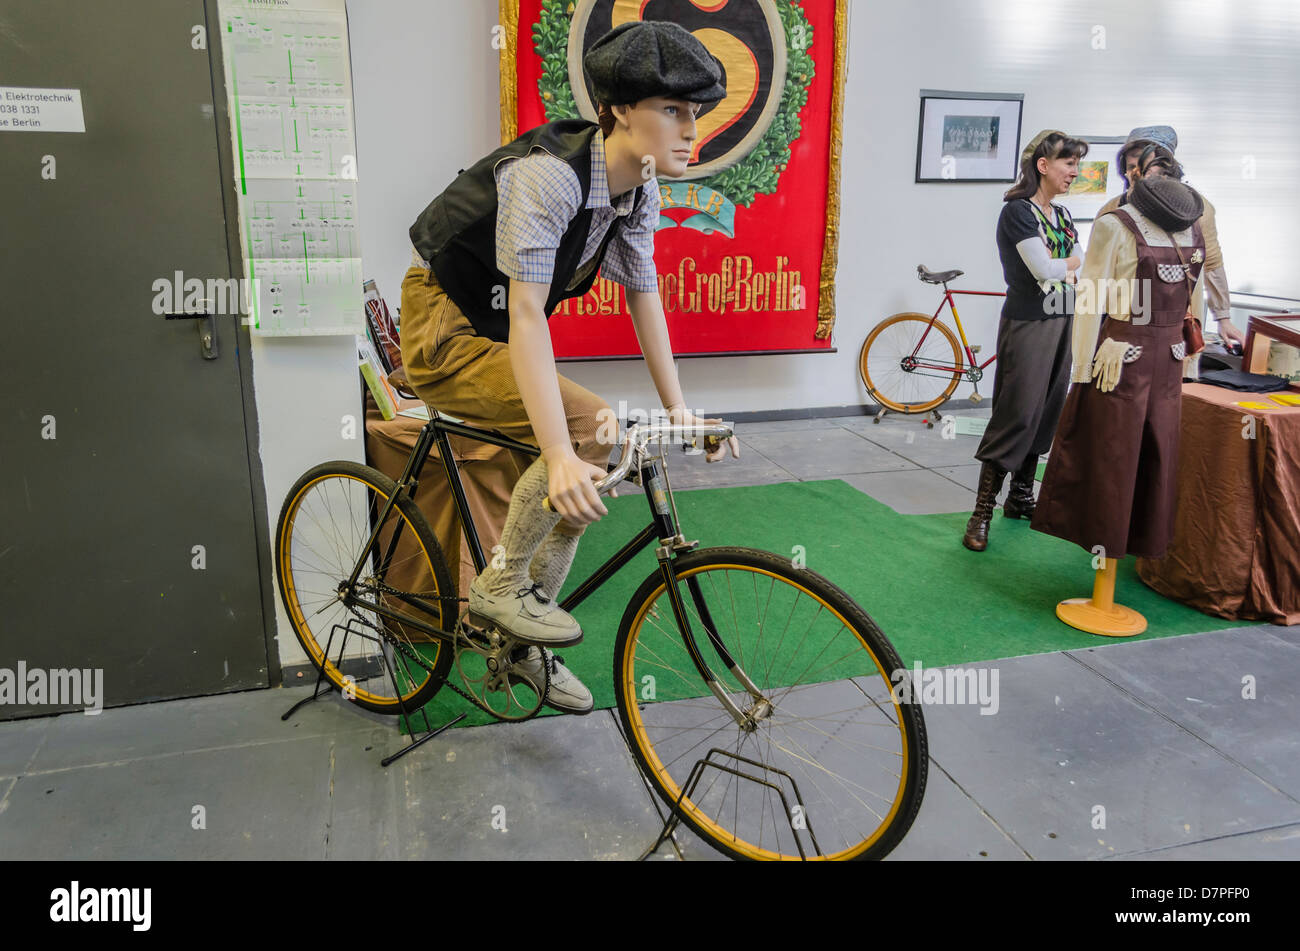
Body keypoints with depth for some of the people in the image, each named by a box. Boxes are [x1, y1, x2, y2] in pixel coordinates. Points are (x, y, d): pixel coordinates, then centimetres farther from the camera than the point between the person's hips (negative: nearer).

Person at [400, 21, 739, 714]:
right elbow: (527, 314, -35)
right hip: (446, 330, -8)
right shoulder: (550, 173, -29)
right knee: (594, 429, -27)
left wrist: (677, 409, 1)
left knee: (578, 489, 3)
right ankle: (499, 584, -8)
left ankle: (523, 644, 21)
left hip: (495, 334, 8)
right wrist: (561, 457, -40)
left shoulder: (641, 191, -3)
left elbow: (644, 296, 5)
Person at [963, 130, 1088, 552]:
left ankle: (1020, 497, 22)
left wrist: (1059, 269, -8)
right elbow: (1045, 271, -19)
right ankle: (982, 511, -5)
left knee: (1045, 416, 11)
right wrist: (1077, 262, -3)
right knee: (1015, 416, -9)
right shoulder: (1018, 211, -10)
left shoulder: (1062, 216, 15)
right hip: (1028, 325, -8)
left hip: (1062, 325, 8)